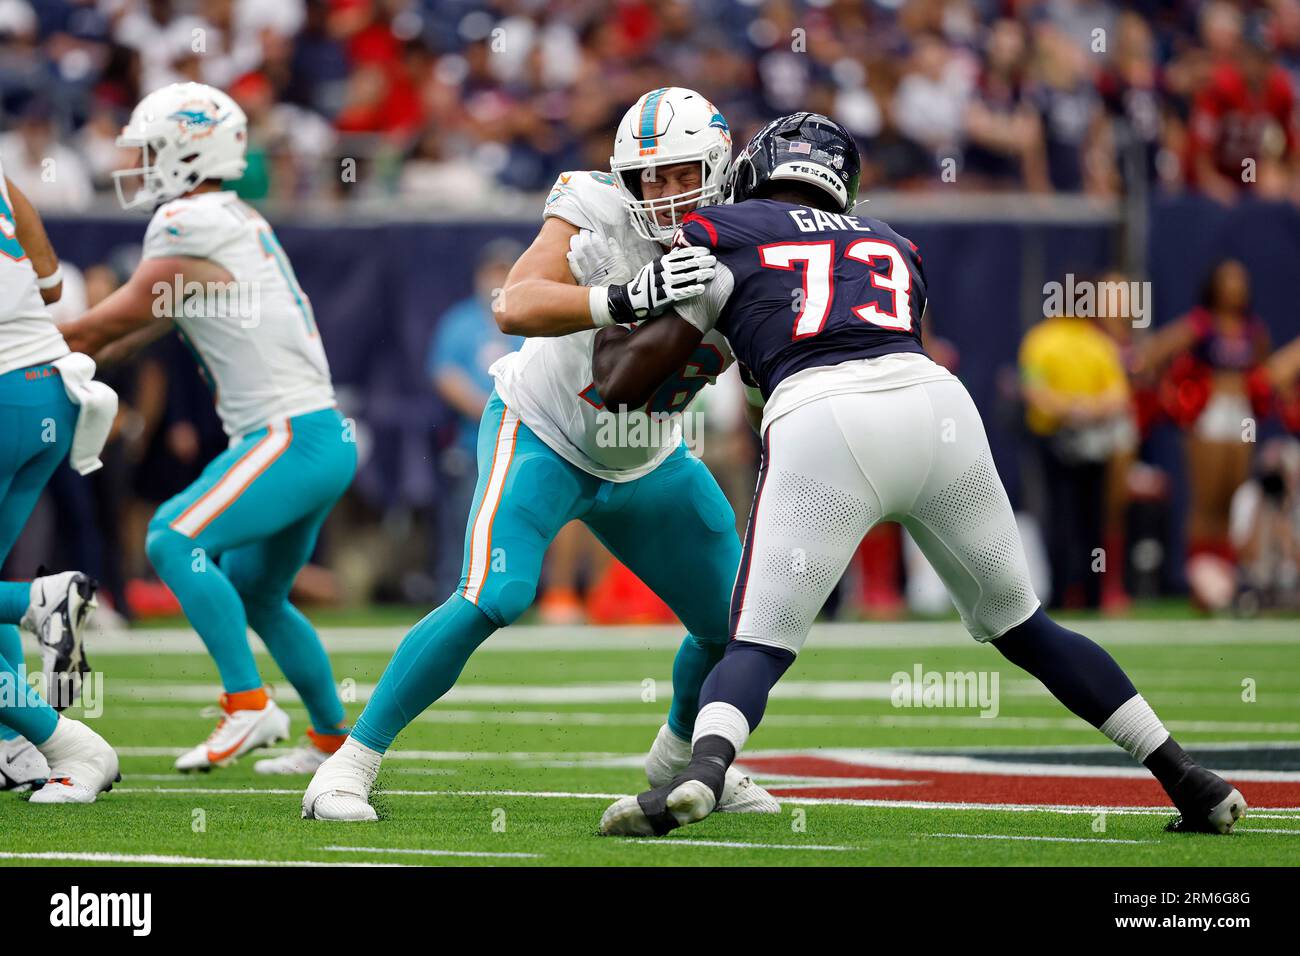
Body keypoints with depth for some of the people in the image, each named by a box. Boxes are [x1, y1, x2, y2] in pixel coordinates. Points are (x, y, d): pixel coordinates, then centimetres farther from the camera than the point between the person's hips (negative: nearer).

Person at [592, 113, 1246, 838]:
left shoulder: (720, 236, 21)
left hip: (821, 424, -4)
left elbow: (625, 382, 19)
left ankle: (701, 775, -28)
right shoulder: (890, 246, 33)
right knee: (1024, 627, 20)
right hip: (937, 402, 4)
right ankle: (1184, 777, 18)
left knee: (759, 646, 2)